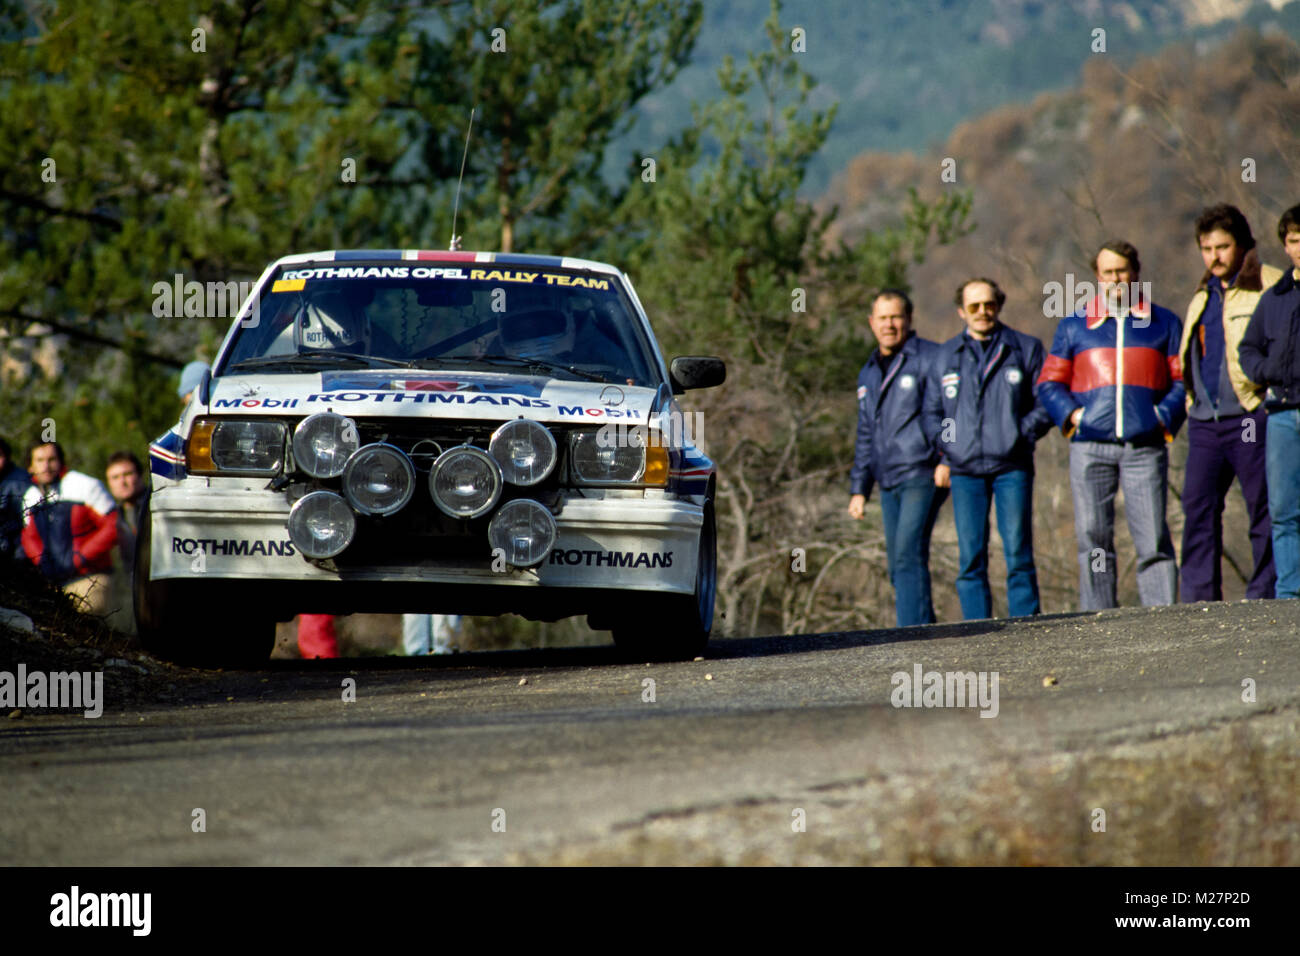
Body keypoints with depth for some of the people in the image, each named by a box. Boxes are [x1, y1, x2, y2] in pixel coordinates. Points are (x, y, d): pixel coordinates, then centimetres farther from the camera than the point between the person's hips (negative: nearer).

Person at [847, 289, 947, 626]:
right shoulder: (868, 374, 21)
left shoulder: (930, 359, -2)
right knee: (898, 567, 7)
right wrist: (858, 488, 22)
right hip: (889, 483, 8)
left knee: (908, 555, -18)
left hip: (923, 475, -8)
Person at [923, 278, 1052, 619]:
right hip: (964, 470, 2)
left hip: (1012, 467, -2)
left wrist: (1022, 434, -8)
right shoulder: (946, 356, 14)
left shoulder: (1025, 348, 7)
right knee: (971, 558, 0)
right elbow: (932, 412, 19)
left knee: (1018, 553, -7)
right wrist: (945, 451, 5)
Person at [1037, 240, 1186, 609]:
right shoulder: (1074, 326, 15)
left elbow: (1182, 380, 10)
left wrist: (1165, 416, -6)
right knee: (1093, 538, -1)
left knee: (1153, 541, -8)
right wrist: (1070, 414, -2)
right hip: (1090, 447, 1)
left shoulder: (1163, 323, 13)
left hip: (1145, 447, -1)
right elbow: (1049, 382, 15)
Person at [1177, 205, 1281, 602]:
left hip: (1250, 416, -7)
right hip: (1205, 420, 7)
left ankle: (1264, 595, 2)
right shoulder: (1203, 297, 22)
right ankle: (1198, 596, 2)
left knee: (1263, 508, -2)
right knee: (1198, 505, 1)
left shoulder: (1270, 287, -2)